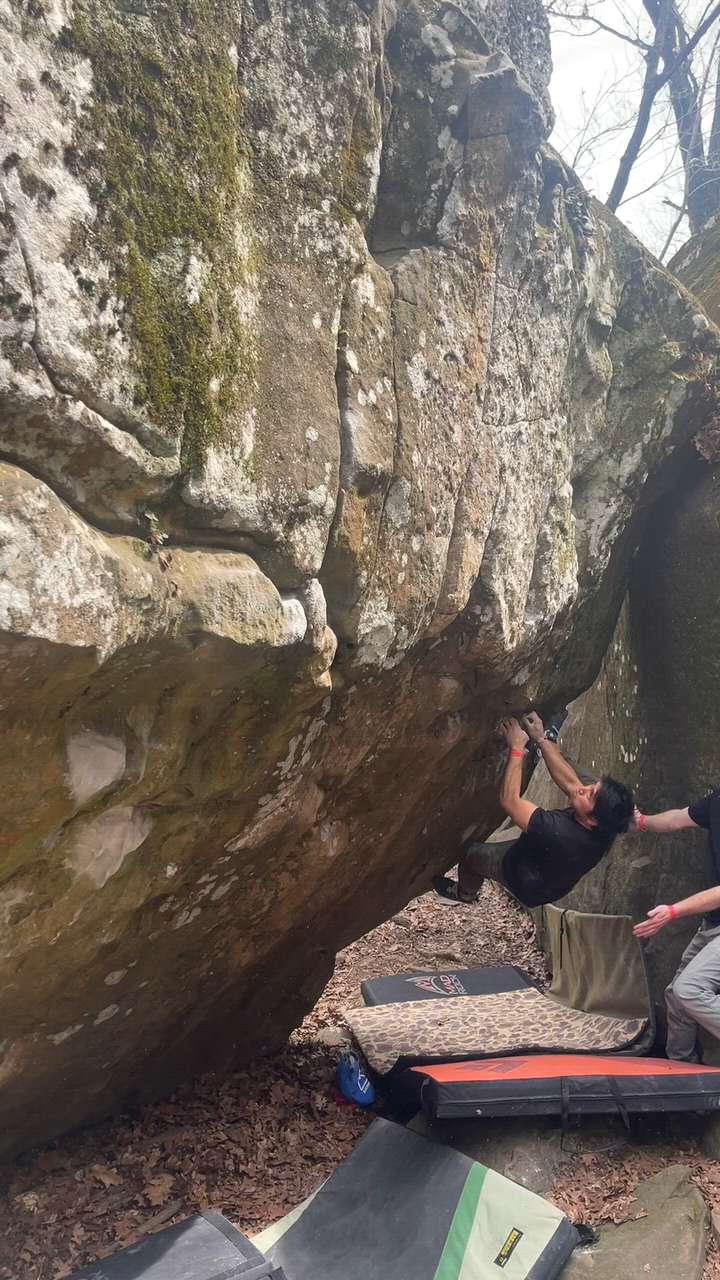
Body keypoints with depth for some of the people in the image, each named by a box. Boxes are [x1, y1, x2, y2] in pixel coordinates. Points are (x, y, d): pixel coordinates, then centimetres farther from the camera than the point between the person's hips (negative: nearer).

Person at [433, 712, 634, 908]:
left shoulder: (560, 833, -48)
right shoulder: (603, 828, -28)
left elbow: (509, 800, -40)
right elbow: (570, 783, -13)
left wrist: (517, 748, -35)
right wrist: (541, 739, -14)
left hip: (529, 887, -6)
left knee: (470, 853, 16)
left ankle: (464, 893, 46)